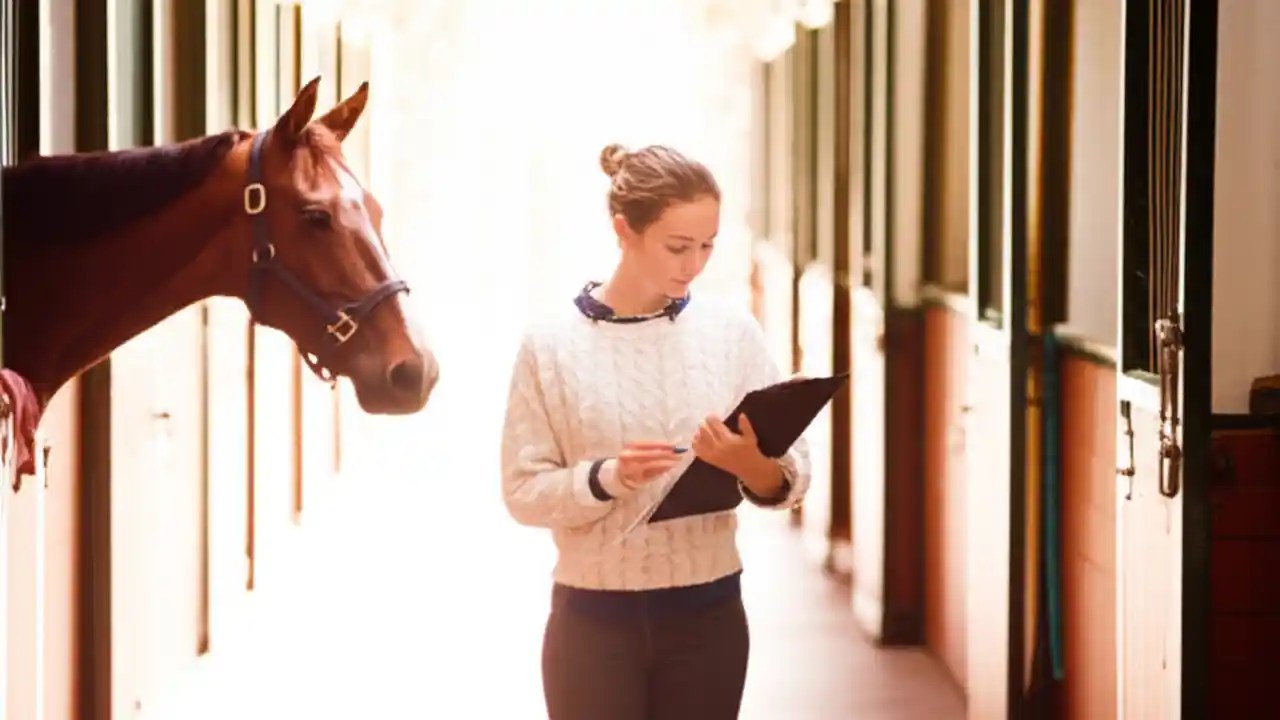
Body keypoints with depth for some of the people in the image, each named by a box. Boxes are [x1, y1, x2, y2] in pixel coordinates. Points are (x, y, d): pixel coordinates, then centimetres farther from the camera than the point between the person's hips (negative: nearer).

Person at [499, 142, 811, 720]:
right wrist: (607, 477, -24)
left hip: (706, 615, 2)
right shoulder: (551, 344, -5)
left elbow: (793, 480, 0)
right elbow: (523, 490, -6)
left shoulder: (732, 331, 0)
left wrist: (751, 465, -22)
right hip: (593, 620, -2)